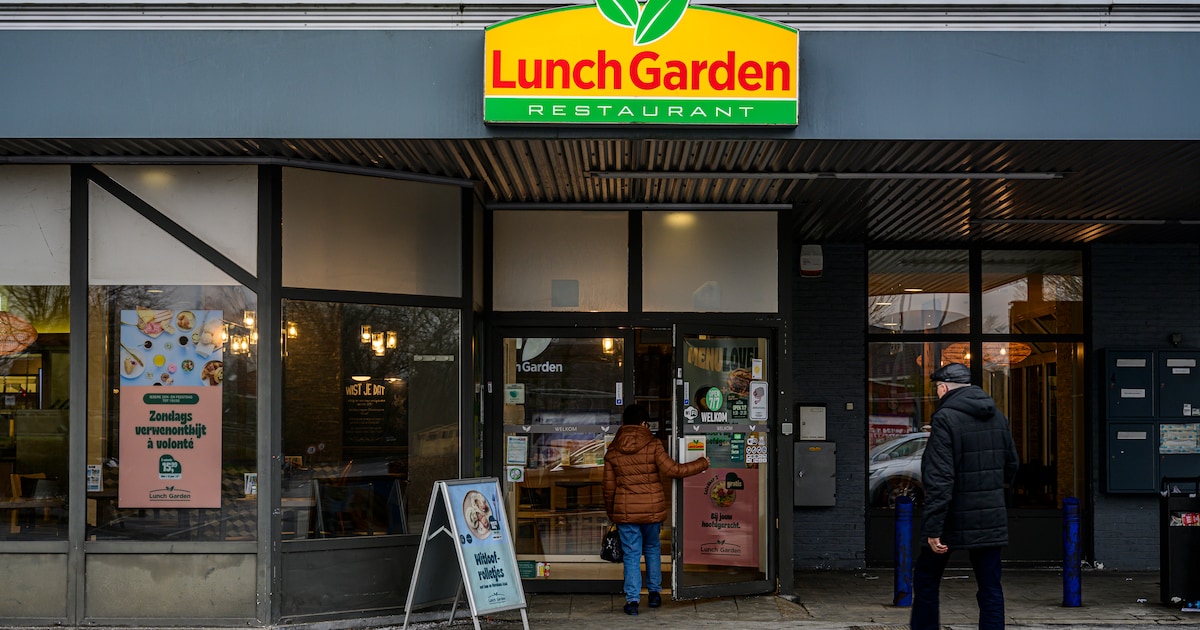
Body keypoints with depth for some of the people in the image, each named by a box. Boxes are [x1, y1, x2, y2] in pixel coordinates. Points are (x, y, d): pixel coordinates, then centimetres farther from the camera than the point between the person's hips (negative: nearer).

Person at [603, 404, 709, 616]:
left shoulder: (612, 451, 1)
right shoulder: (653, 445, -8)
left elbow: (609, 487, 4)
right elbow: (671, 469, -10)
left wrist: (611, 513, 16)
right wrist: (701, 464, 1)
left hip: (625, 511, 1)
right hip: (652, 509, -1)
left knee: (631, 554, 5)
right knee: (652, 548, 20)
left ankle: (632, 600, 1)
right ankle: (655, 592, 24)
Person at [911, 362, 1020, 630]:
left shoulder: (945, 418, -14)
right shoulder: (997, 417, 7)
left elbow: (940, 479, -20)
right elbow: (1011, 466, 17)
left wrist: (933, 528, -20)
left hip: (954, 519, -5)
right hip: (991, 520, 6)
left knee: (925, 581, 11)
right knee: (990, 588, 6)